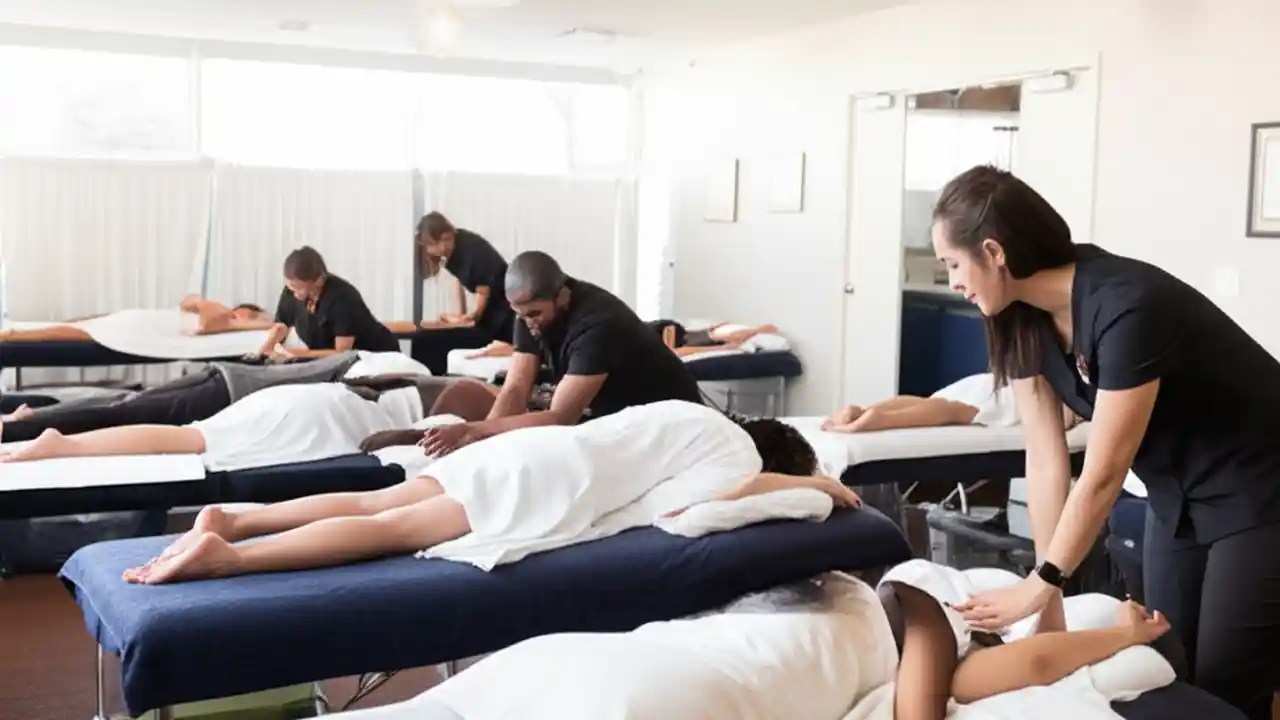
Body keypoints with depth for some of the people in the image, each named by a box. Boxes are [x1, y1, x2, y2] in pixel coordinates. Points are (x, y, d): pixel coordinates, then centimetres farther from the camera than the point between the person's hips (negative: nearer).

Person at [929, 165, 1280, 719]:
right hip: (1178, 497, 7)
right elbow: (1046, 460, -9)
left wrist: (1041, 585, -22)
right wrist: (1050, 596, -12)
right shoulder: (1024, 317, -8)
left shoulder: (1126, 305, -31)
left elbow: (1103, 474, -28)